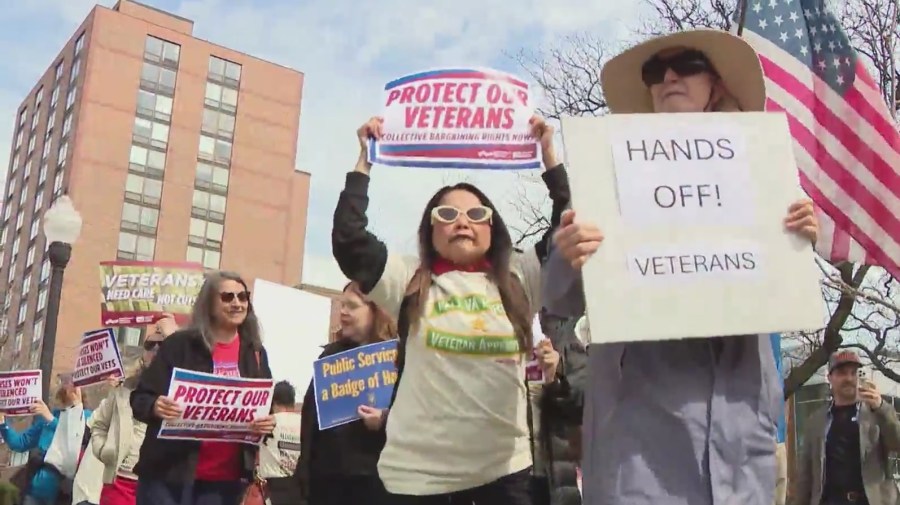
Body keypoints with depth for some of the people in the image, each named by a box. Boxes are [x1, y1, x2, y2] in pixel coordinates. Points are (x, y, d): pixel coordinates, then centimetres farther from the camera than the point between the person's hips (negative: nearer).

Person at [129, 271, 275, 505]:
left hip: (224, 479, 3)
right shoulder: (179, 345, -2)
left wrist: (268, 423, -7)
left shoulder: (255, 353, 9)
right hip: (170, 472, -3)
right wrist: (155, 407, -24)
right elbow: (140, 397, -1)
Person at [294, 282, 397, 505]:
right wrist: (304, 468, 7)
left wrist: (385, 421, -25)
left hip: (372, 474, -4)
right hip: (325, 472, 5)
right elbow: (310, 411, 13)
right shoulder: (331, 354, 14)